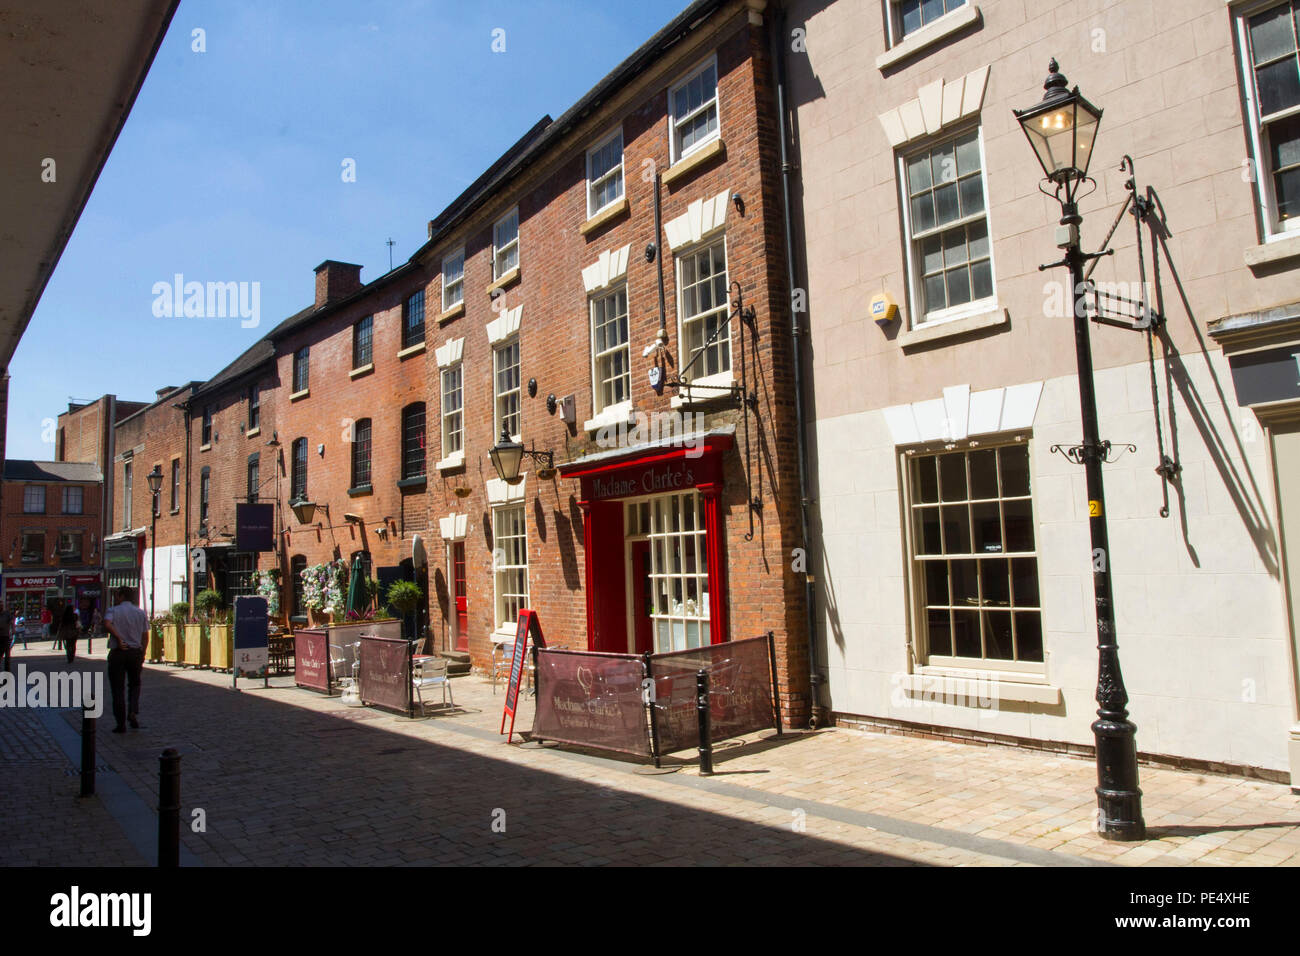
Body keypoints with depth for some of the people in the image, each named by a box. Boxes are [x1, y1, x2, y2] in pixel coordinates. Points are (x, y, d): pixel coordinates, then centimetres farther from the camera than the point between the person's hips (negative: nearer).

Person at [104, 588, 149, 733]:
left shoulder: (113, 610, -1)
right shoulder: (141, 613, 7)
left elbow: (107, 623, -24)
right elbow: (145, 636, 6)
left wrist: (118, 638, -16)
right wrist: (142, 656, 13)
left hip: (118, 652, -2)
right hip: (136, 652, 2)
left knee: (117, 689, 5)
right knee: (134, 684, 20)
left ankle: (121, 724, 5)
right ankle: (133, 712, -3)